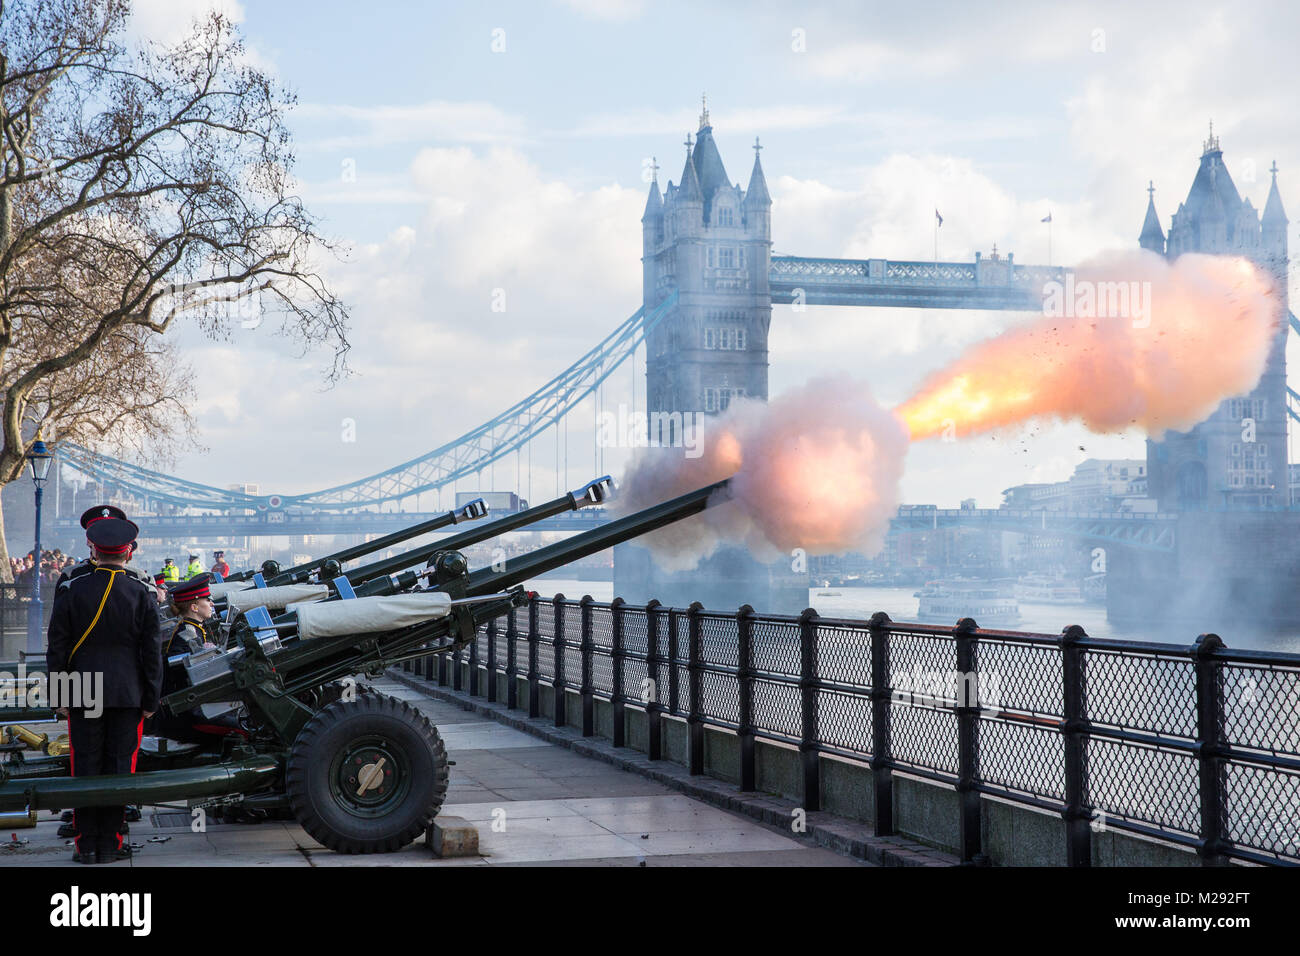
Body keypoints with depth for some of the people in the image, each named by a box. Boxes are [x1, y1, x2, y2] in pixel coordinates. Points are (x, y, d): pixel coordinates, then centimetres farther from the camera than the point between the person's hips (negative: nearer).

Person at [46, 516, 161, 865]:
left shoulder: (72, 591, -2)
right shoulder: (142, 594, -3)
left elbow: (57, 649, 0)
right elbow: (151, 652, -1)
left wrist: (59, 696, 8)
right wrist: (151, 700, 6)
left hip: (83, 693, 0)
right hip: (128, 694, 0)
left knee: (86, 767, 5)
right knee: (119, 767, 5)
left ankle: (87, 846, 7)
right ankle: (110, 845, 7)